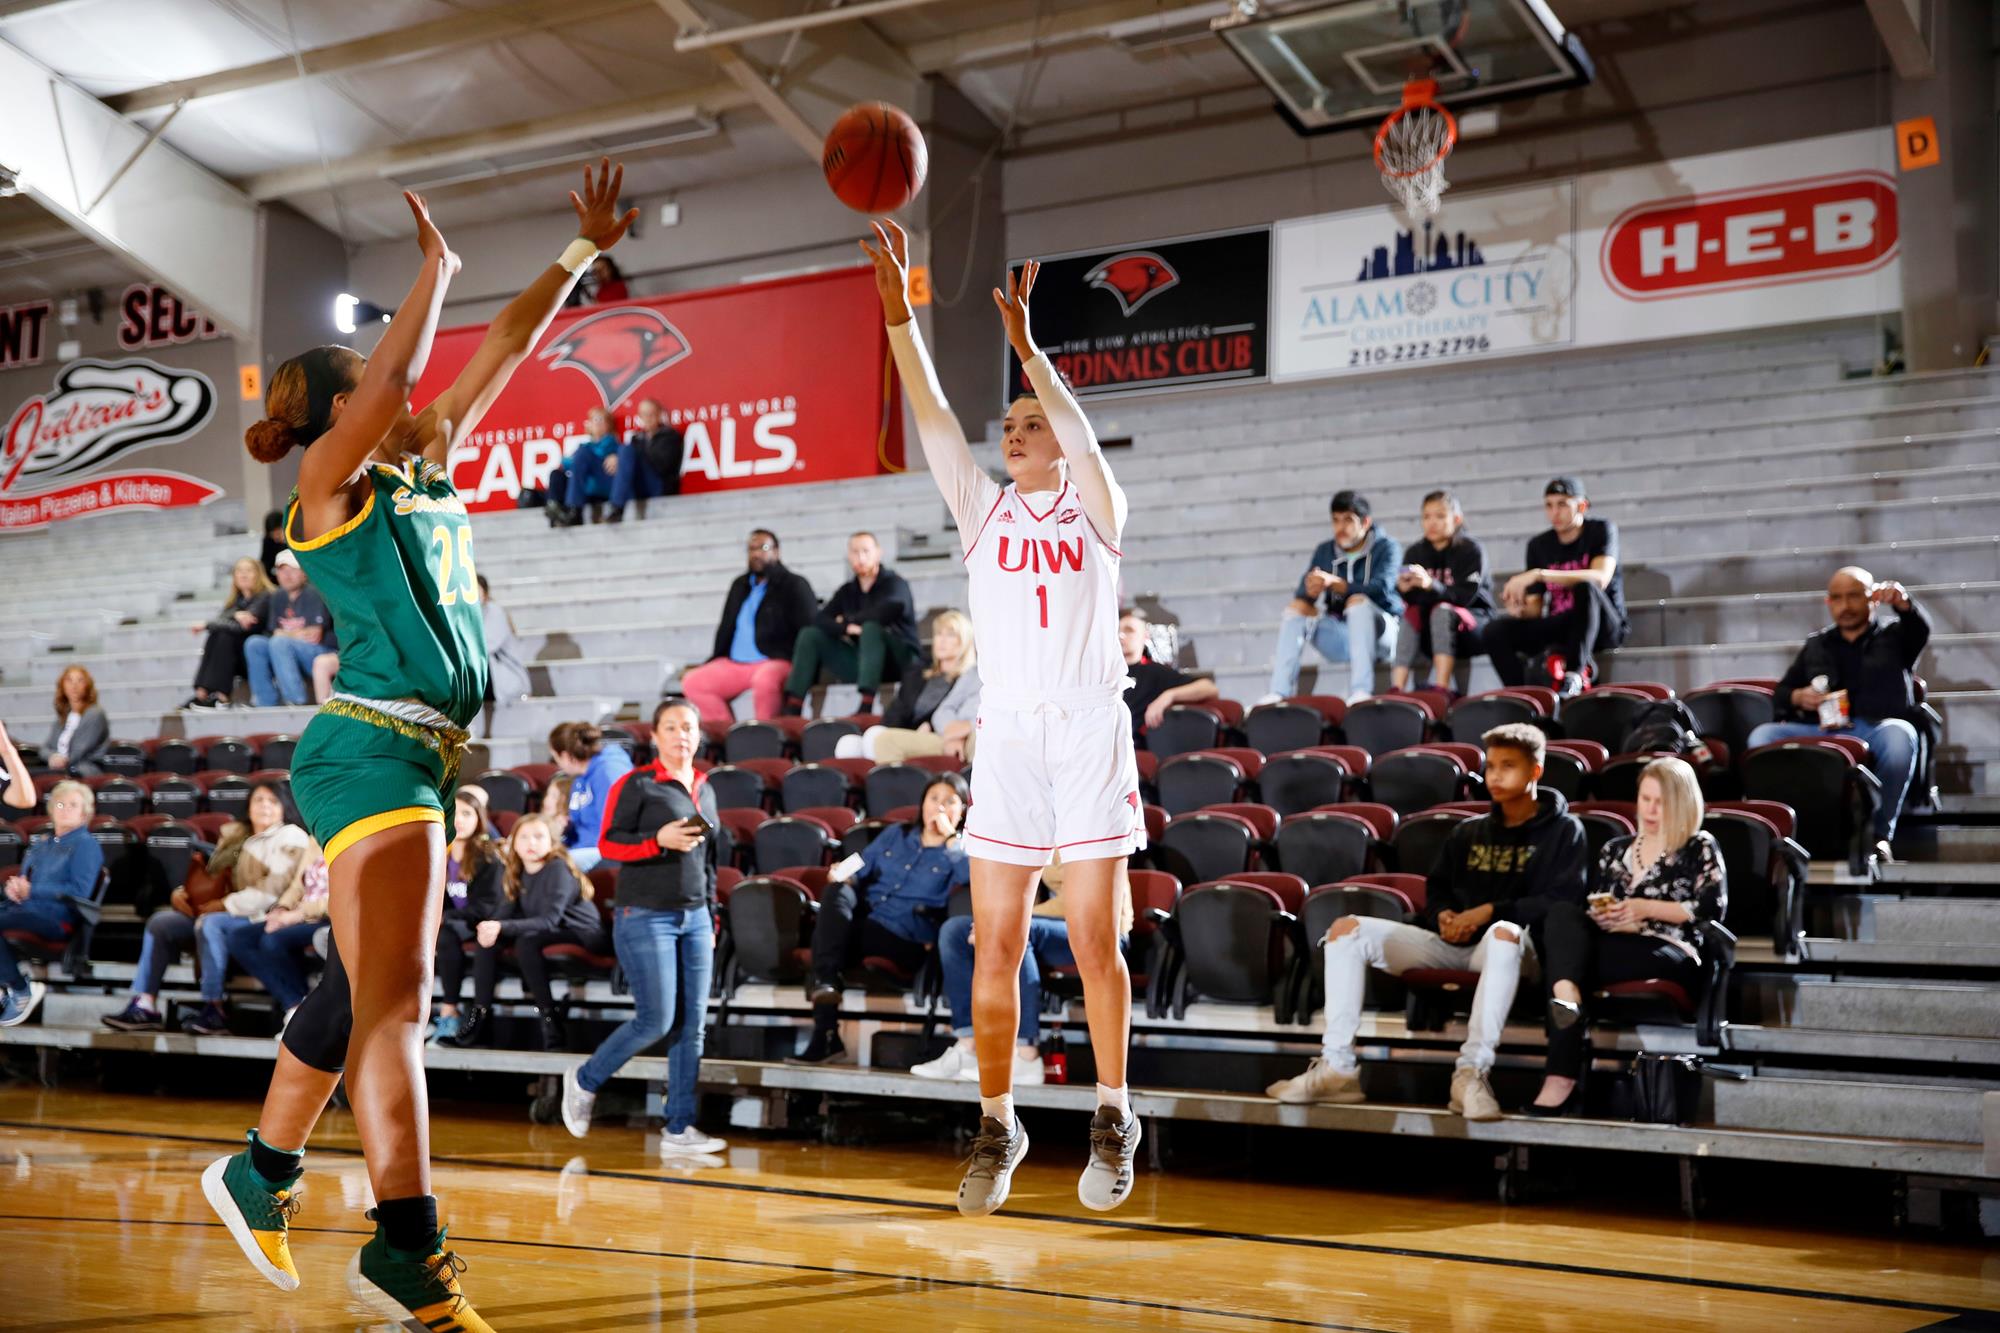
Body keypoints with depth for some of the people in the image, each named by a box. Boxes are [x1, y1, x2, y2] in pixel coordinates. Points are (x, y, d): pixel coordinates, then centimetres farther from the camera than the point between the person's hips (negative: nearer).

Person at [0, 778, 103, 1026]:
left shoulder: (86, 845, 3)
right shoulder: (39, 848, 28)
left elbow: (79, 892, -9)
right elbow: (21, 883, 26)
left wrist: (31, 890, -11)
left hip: (56, 916, -7)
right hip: (25, 909, 7)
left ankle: (21, 990, -15)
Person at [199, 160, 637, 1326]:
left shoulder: (428, 473, 17)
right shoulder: (329, 484, -3)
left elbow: (506, 350, 19)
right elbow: (391, 377, -22)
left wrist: (585, 251, 20)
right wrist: (436, 271, -11)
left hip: (422, 757, 9)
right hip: (370, 747, -9)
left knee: (368, 989, 15)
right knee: (394, 996, -13)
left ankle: (262, 1171, 29)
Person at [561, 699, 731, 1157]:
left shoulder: (704, 789, 14)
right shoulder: (636, 784, -4)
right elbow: (608, 844, -9)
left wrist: (711, 919, 17)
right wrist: (659, 840, -22)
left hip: (694, 918, 6)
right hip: (645, 917, -6)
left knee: (692, 1024, 1)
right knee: (656, 1020, -8)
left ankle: (679, 1128, 6)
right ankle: (584, 1080, 16)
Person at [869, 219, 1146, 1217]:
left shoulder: (1096, 512, 5)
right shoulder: (984, 511, 11)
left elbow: (1081, 434, -14)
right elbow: (932, 418, -1)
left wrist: (1025, 343, -24)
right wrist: (898, 312, -11)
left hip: (1091, 734, -2)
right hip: (1008, 738, 2)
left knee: (1094, 942, 0)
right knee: (996, 948, 1)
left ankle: (1113, 1119, 12)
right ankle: (996, 1126, 11)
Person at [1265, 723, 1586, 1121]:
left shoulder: (1563, 831, 5)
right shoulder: (1469, 833, 21)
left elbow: (1563, 899, -7)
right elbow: (1437, 887, 26)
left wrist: (1490, 911, -14)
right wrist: (1443, 915, 2)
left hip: (1505, 943, -6)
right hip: (1451, 943, 6)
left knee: (1505, 932, -43)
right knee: (1348, 930, -11)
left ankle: (1472, 1071, -44)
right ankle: (1336, 1066, -21)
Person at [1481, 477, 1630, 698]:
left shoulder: (1601, 530, -4)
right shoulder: (1539, 544, 8)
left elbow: (1600, 578, -24)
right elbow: (1535, 608, 7)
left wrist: (1538, 575, -30)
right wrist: (1521, 609, -20)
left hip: (1603, 625, -4)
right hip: (1557, 627, 4)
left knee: (1586, 588, -36)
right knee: (1493, 631, -18)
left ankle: (1575, 672, -36)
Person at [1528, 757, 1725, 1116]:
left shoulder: (1700, 848, 14)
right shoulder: (1614, 850, 26)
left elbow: (1712, 908, 0)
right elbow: (1592, 908, 21)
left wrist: (1646, 908, -6)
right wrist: (1602, 916, -4)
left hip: (1671, 956, -5)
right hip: (1613, 949, 5)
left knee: (1568, 957, -34)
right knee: (1562, 912, -28)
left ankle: (1563, 1078, -43)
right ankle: (1566, 996, -52)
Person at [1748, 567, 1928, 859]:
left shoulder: (1894, 636, 20)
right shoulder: (1816, 646, 28)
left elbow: (1919, 628, -5)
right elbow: (1779, 695, 24)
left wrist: (1902, 601, -30)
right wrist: (1798, 697, -2)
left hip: (1877, 728, -3)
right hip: (1821, 733, 3)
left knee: (1899, 734, -38)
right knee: (1762, 736, -24)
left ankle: (1881, 834, -29)